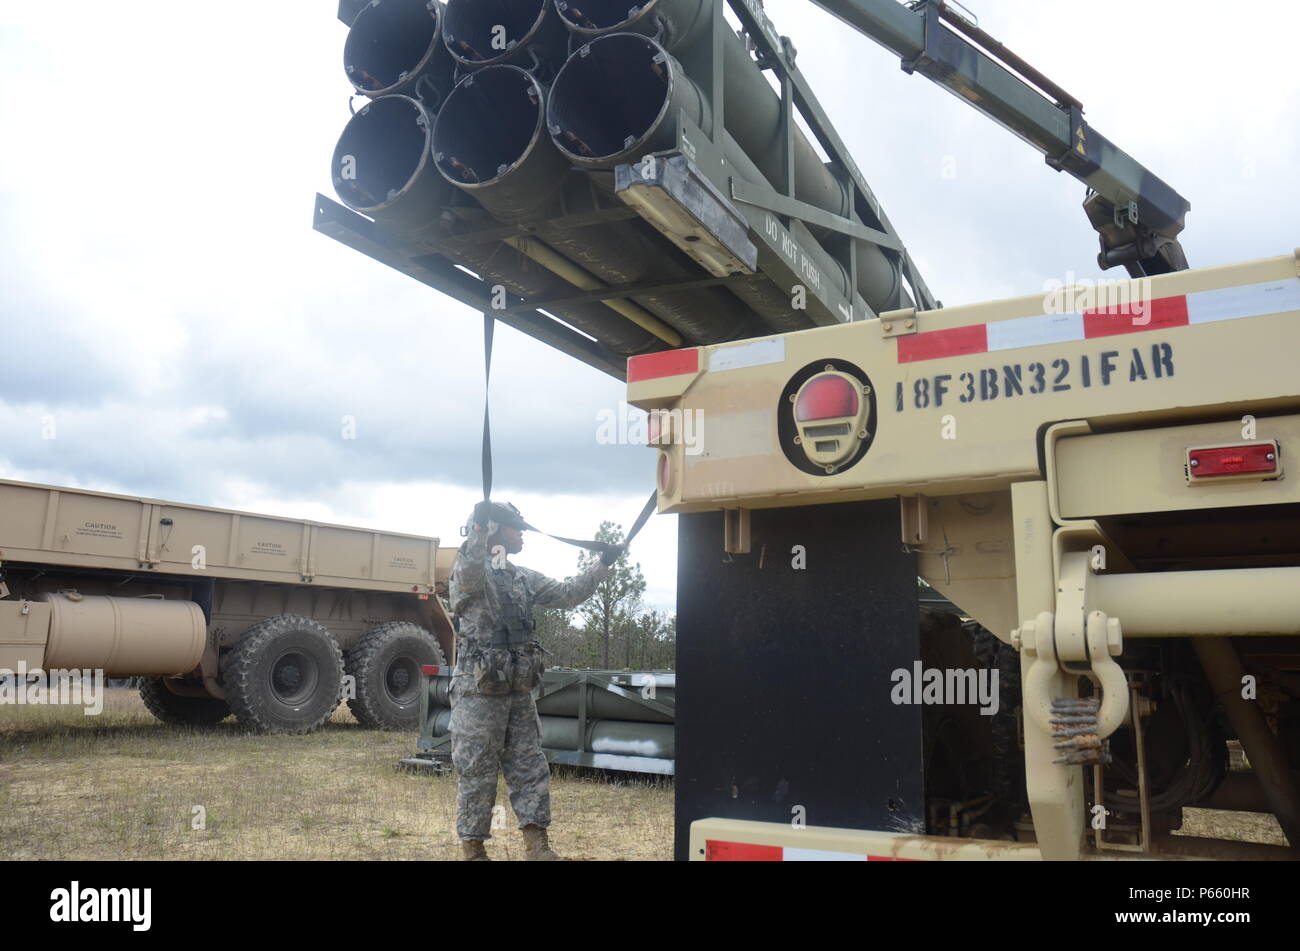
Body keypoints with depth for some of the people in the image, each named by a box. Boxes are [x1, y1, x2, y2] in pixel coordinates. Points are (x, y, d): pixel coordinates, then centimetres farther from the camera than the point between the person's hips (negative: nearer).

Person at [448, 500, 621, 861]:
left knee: (530, 767, 8)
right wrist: (479, 526, -46)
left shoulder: (524, 578, 13)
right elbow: (469, 572, -32)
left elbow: (568, 594, 11)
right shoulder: (470, 572, -8)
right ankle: (473, 849, 14)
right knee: (477, 773, 2)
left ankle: (536, 845, 15)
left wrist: (603, 564, 2)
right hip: (479, 691, -7)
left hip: (519, 691, 7)